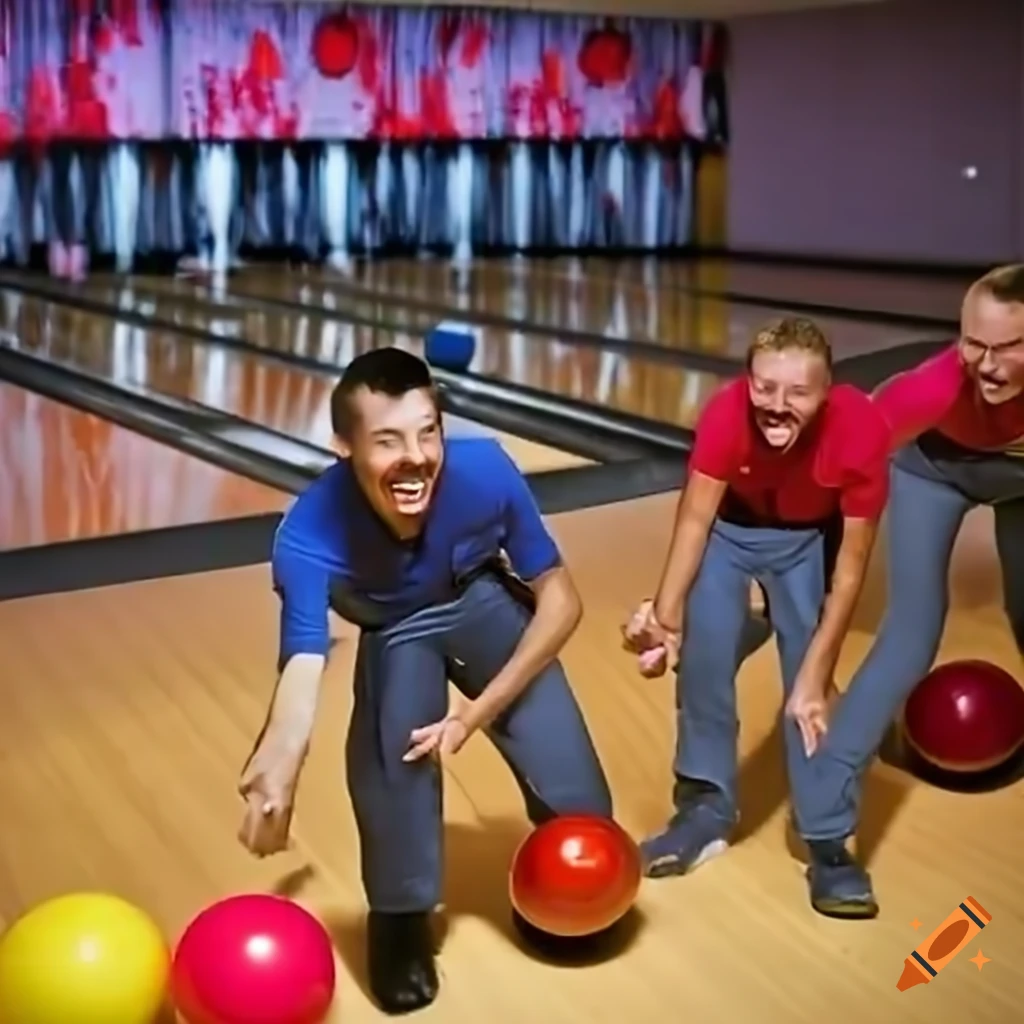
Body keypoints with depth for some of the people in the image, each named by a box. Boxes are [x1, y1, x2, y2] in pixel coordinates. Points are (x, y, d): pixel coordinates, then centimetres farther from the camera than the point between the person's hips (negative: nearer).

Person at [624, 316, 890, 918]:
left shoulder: (861, 429, -35)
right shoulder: (726, 414, -35)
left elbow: (852, 562, -27)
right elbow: (695, 519, -27)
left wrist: (817, 669, -26)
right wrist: (666, 618, -37)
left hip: (809, 539, 0)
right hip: (731, 528, 1)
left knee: (808, 688, -6)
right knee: (705, 658, -9)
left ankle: (825, 836, 4)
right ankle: (707, 808, 8)